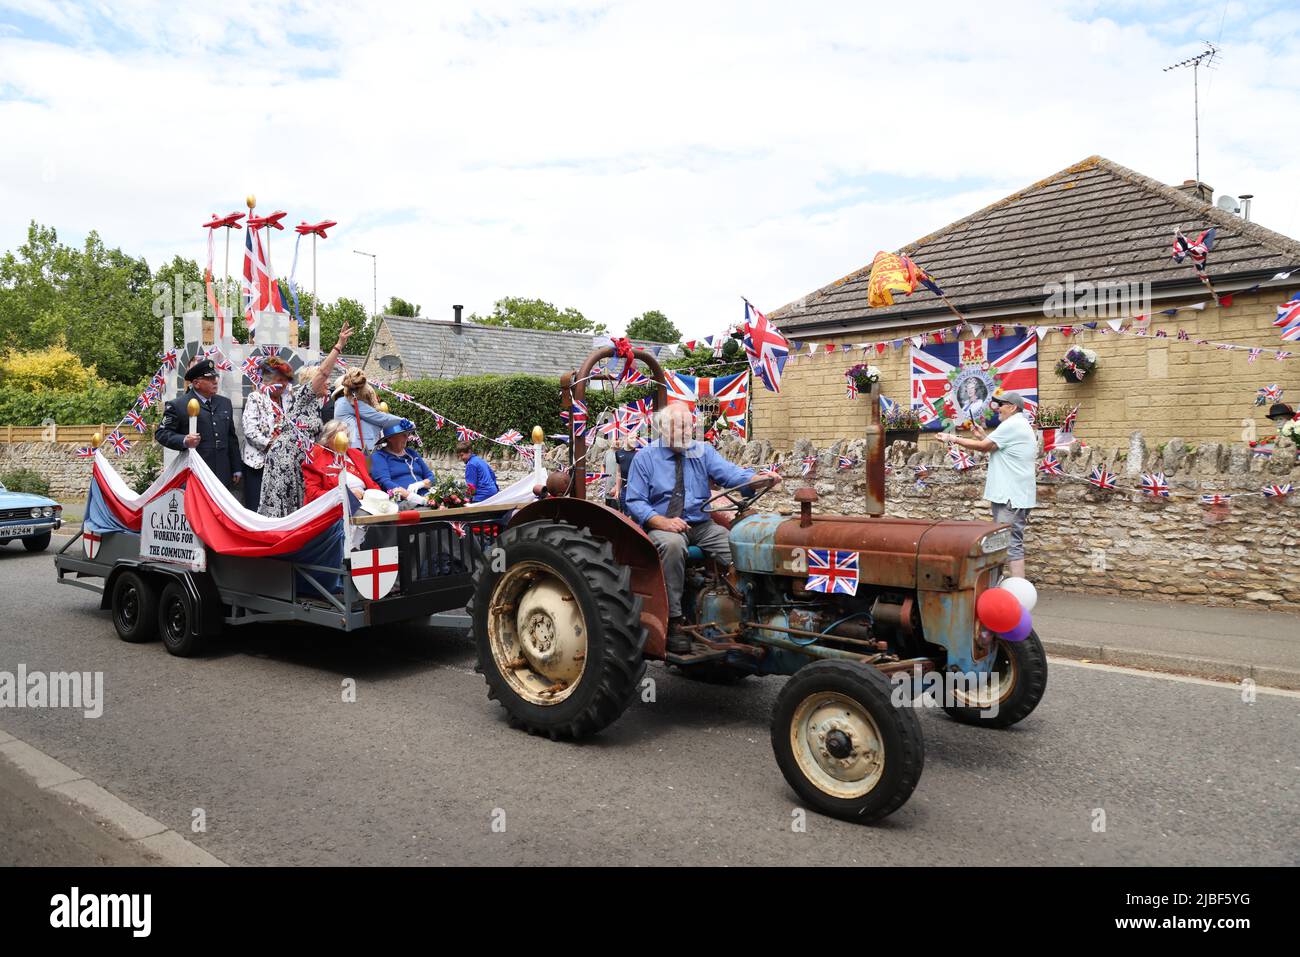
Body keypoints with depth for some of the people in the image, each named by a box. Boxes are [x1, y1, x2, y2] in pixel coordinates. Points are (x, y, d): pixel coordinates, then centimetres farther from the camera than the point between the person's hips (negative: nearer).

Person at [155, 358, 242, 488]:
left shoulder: (225, 403, 15)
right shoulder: (178, 405, -3)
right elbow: (161, 433, -2)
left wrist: (237, 469, 17)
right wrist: (184, 441, -21)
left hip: (223, 476, 5)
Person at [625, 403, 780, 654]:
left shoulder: (703, 451, 11)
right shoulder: (645, 457, 3)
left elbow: (731, 474, -4)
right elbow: (635, 502, -4)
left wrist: (762, 479, -25)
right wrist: (663, 522, -21)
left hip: (700, 524, 3)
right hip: (662, 526, -3)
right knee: (672, 544, -37)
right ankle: (674, 621, -30)